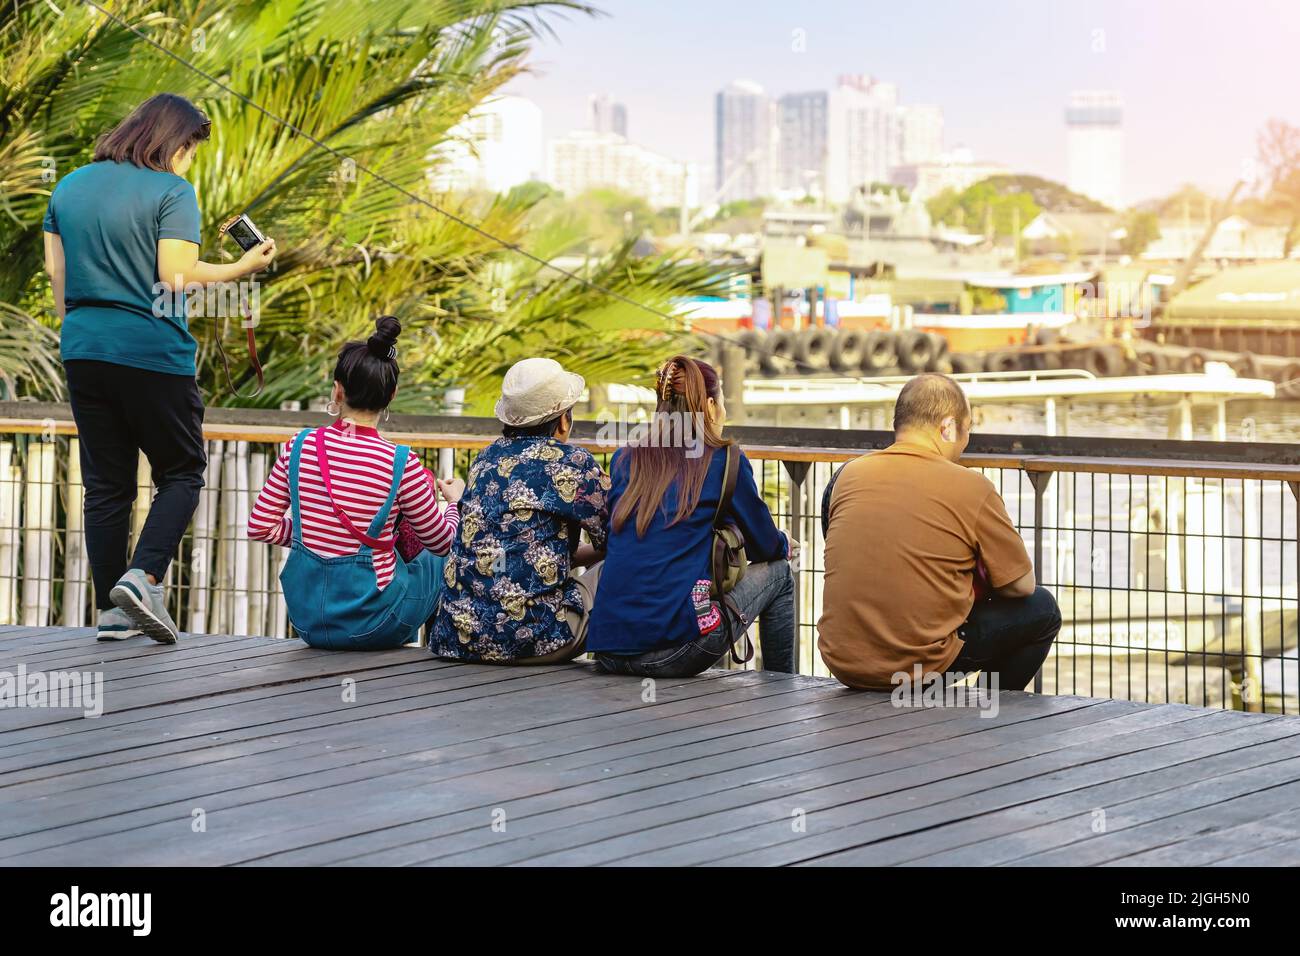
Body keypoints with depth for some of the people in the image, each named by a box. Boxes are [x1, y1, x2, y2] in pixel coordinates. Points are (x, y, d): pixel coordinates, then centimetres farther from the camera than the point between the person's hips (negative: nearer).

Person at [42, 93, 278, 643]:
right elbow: (177, 277, -16)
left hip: (84, 350, 6)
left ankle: (112, 611, 8)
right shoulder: (171, 192, -9)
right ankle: (142, 577, -14)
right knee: (182, 472, 7)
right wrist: (241, 269, -4)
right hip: (153, 352, -6)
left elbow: (54, 268, 14)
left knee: (106, 484, 10)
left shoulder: (70, 186, 11)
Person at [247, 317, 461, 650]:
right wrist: (455, 501, 21)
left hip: (306, 619, 4)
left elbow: (260, 526, -2)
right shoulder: (400, 463, -15)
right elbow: (442, 541, 0)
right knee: (437, 559, 27)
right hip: (371, 625, -4)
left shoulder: (300, 447, -7)